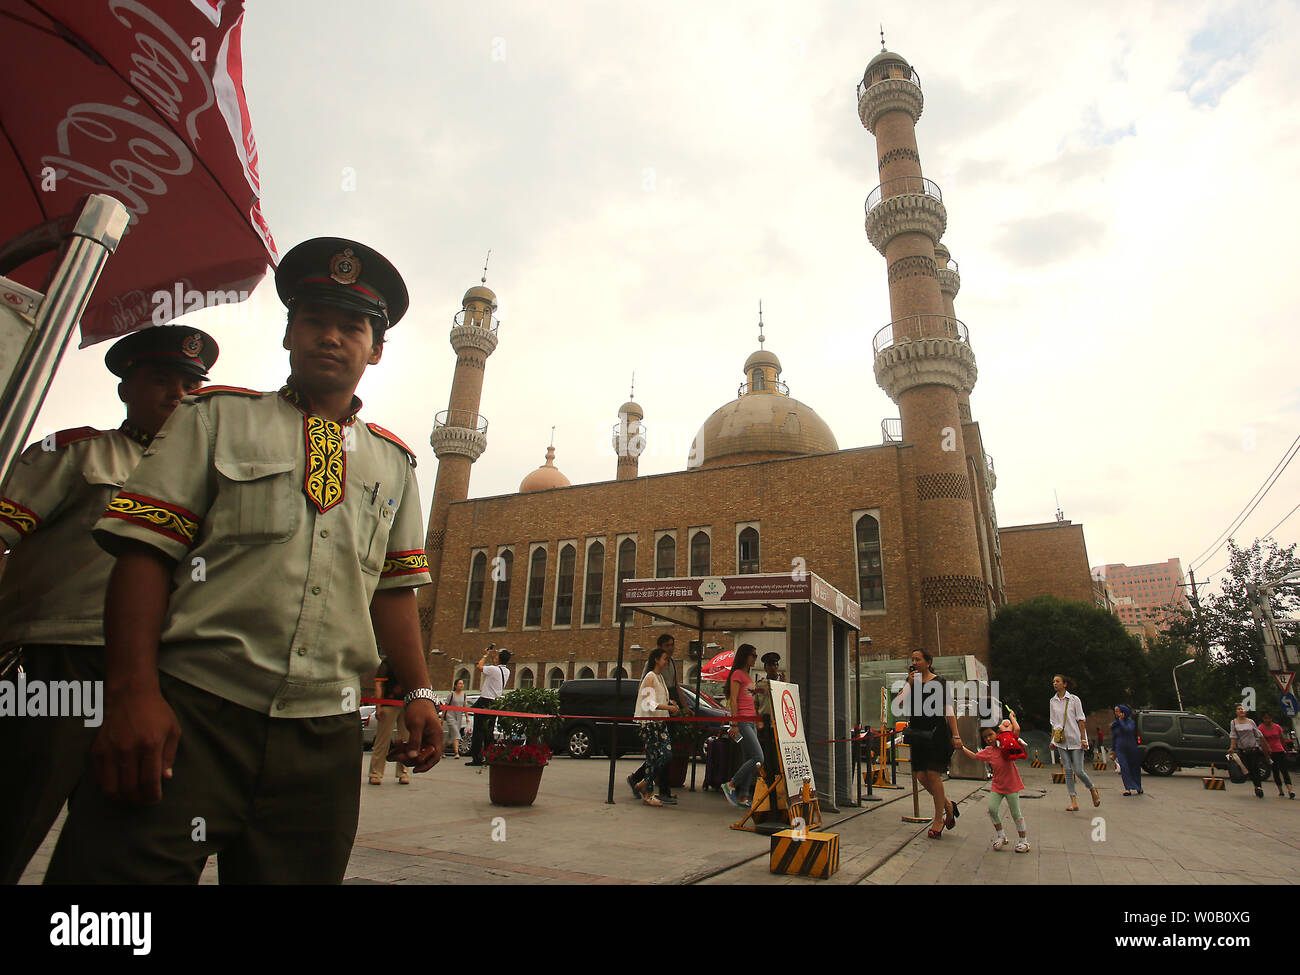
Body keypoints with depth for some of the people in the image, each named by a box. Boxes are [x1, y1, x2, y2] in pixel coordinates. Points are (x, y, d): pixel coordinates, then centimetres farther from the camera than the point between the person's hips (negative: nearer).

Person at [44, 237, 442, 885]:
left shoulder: (394, 462, 14)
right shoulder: (216, 416, 7)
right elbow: (145, 552, -2)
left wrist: (418, 693, 4)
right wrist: (132, 693, -13)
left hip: (324, 734, 3)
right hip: (188, 713, -2)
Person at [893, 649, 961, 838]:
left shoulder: (939, 682, -4)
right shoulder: (912, 681, 10)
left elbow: (949, 710, -6)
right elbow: (898, 704, 0)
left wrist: (955, 735, -11)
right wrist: (909, 684, -7)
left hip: (937, 732, -5)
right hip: (918, 734, 5)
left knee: (933, 774, -6)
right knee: (921, 776, 2)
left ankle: (938, 820, 9)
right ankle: (948, 806, 26)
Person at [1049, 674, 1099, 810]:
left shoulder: (1074, 699, -3)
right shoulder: (1052, 702, 9)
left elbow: (1080, 720, -4)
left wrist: (1083, 739, -9)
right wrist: (1053, 739, 9)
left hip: (1075, 739, -4)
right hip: (1061, 741, 4)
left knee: (1078, 771, -5)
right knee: (1068, 771, -1)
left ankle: (1093, 790, 25)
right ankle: (1074, 803, 2)